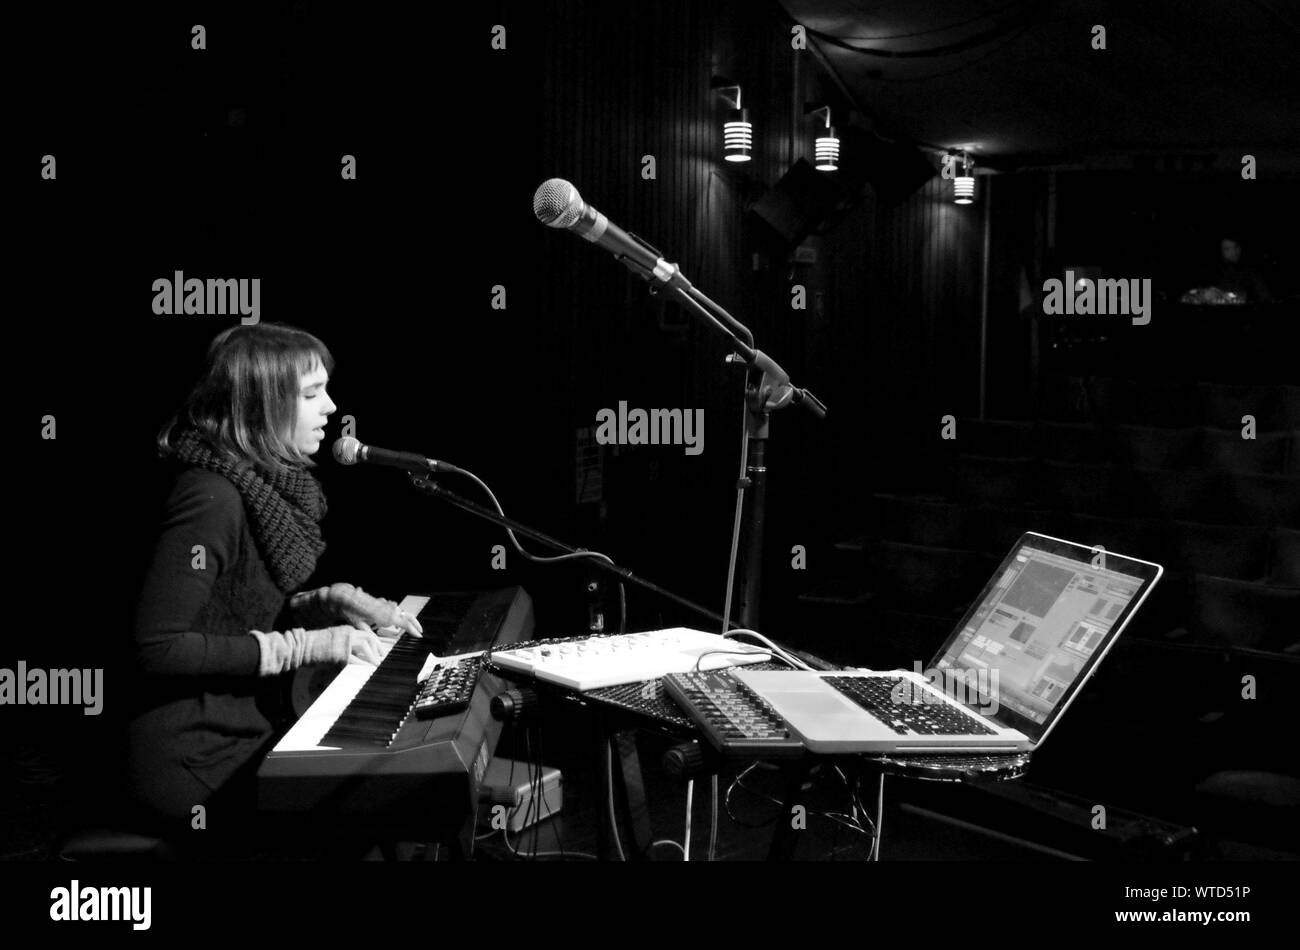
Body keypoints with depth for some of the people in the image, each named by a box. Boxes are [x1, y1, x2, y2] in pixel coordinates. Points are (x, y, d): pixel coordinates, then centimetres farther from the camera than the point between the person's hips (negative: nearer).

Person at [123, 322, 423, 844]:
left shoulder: (265, 485, 11)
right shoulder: (211, 497, -20)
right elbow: (158, 648, -25)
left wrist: (333, 602, 4)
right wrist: (302, 646, -22)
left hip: (249, 730, 9)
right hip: (197, 762, -9)